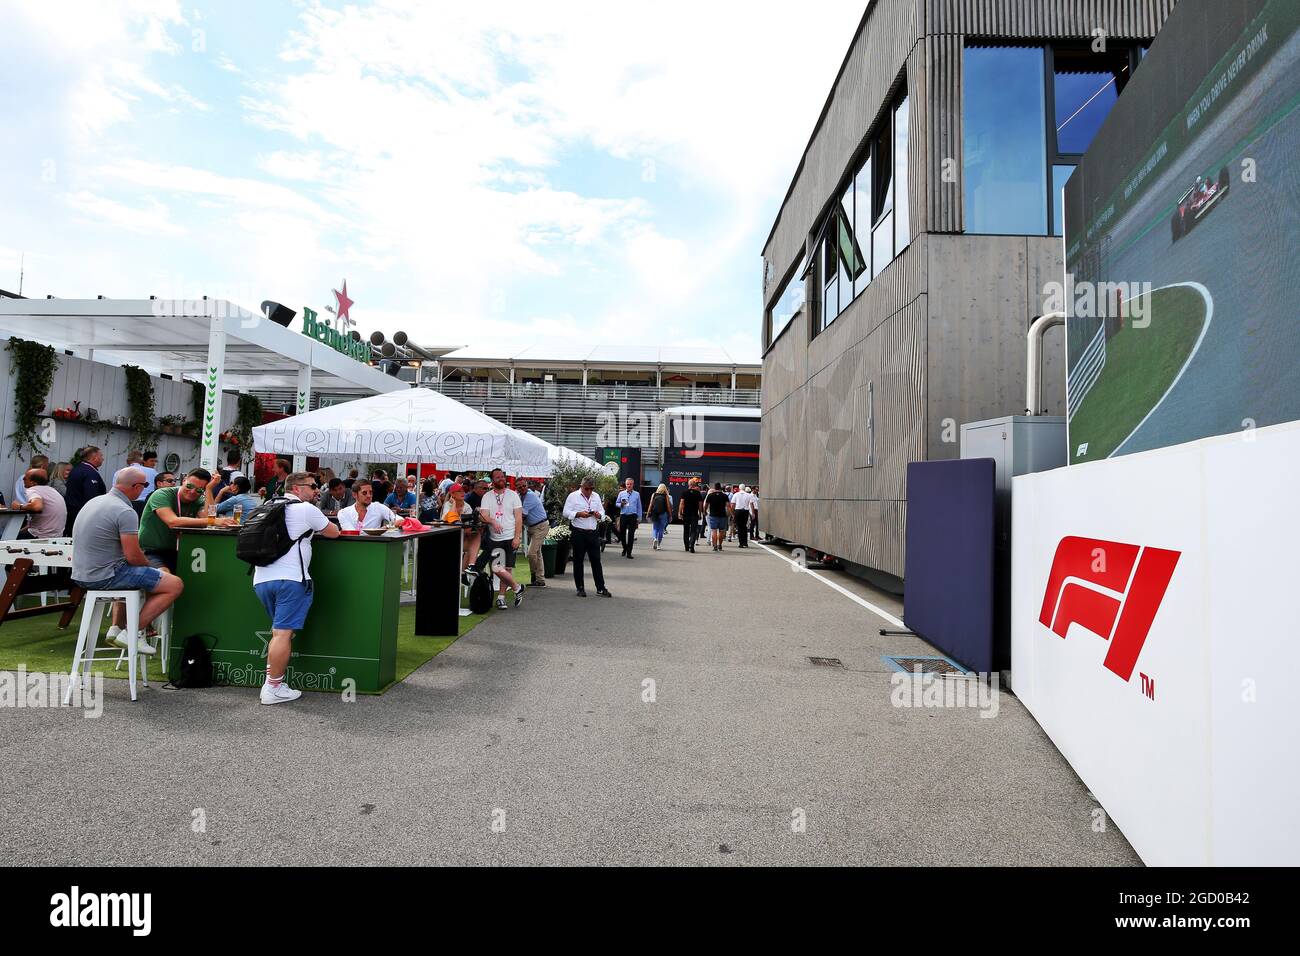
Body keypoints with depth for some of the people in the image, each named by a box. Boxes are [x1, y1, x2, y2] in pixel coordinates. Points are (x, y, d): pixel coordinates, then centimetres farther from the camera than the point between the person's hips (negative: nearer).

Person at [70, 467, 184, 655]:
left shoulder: (94, 501, 12)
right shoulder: (125, 511, -18)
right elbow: (133, 556, -20)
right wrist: (149, 565, 3)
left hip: (81, 574, 10)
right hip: (104, 577, -10)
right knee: (175, 585, -9)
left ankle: (116, 628, 25)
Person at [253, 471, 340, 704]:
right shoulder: (306, 509, -2)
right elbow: (334, 533, 8)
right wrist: (317, 527, 28)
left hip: (261, 579, 8)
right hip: (289, 579, -8)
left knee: (280, 631, 19)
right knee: (283, 633, -6)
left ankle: (271, 682, 17)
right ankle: (273, 689, -3)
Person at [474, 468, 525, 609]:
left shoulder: (513, 495, 3)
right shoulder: (487, 496, 5)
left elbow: (518, 517, -1)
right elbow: (484, 515, -7)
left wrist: (517, 537, -10)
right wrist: (493, 522, -29)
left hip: (510, 538, -1)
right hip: (494, 539, 1)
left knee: (507, 569, 2)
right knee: (497, 569, -6)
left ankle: (501, 597, 14)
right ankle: (516, 588, 14)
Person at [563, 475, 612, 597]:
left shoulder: (596, 496, 13)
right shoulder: (573, 496, -1)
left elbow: (602, 512, 16)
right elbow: (566, 512, -6)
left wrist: (599, 515, -6)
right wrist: (579, 514, -19)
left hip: (593, 533, 4)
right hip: (578, 533, -3)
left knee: (596, 560, 4)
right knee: (578, 561, 5)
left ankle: (601, 588, 8)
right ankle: (580, 588, 14)